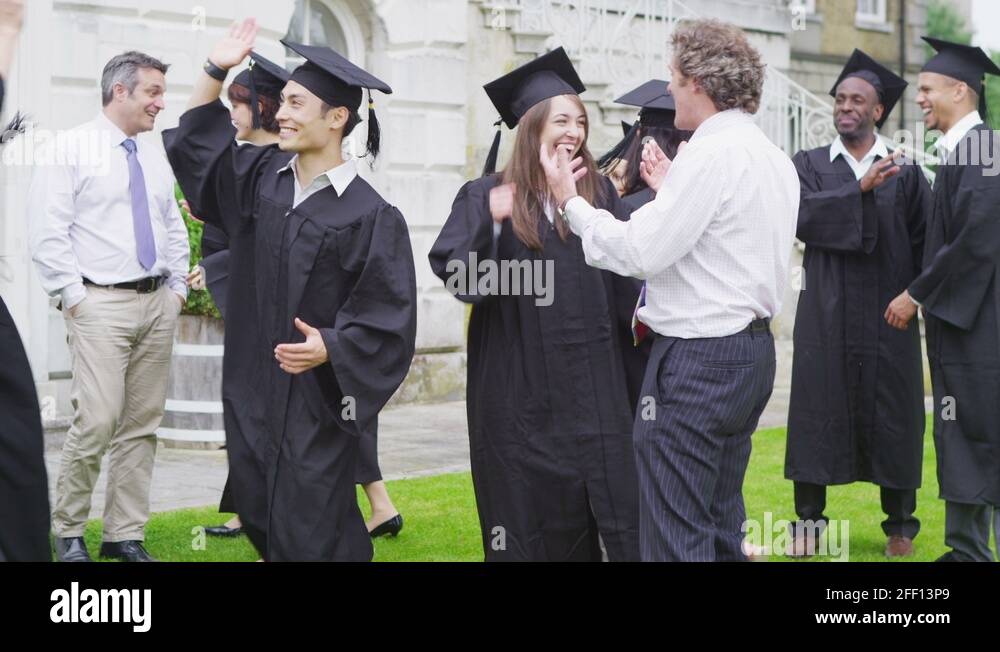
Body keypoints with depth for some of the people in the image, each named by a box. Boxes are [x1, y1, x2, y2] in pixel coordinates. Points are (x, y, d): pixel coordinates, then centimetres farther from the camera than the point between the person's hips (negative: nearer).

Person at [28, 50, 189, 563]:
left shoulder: (155, 159, 15)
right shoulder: (72, 148, -5)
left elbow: (175, 229, 24)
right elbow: (46, 232, -10)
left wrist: (177, 287, 12)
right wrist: (73, 296, -12)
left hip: (158, 304, 6)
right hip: (101, 303, -6)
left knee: (142, 425, 6)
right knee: (97, 421, -13)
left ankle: (125, 534, 13)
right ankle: (67, 531, 4)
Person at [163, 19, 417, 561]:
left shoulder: (370, 216, -13)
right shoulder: (263, 176, 5)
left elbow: (388, 320, -13)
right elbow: (195, 144, 19)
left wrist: (331, 347, -28)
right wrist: (215, 71, 7)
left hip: (317, 402, -6)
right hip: (252, 393, 6)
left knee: (307, 537, -3)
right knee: (259, 523, 13)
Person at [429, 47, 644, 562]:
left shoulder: (599, 194, 7)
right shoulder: (488, 197, -1)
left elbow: (631, 270, 3)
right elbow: (449, 267, -13)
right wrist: (491, 219, -28)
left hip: (590, 385, 2)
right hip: (518, 389, -2)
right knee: (525, 525, 6)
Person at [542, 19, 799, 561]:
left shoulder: (711, 156, -16)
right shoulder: (774, 160, 13)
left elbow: (638, 253, -18)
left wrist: (569, 200, -6)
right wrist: (670, 192, 21)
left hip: (697, 359, -10)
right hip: (752, 349, 10)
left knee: (675, 537, -5)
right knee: (722, 529, 16)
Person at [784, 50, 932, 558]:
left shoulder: (905, 173, 6)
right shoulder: (809, 166, 6)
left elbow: (925, 243, 2)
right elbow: (802, 216, -12)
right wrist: (861, 190, -20)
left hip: (886, 316, 0)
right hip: (825, 316, 0)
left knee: (892, 418, 4)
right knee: (817, 413, 2)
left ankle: (900, 524, 16)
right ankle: (809, 520, 11)